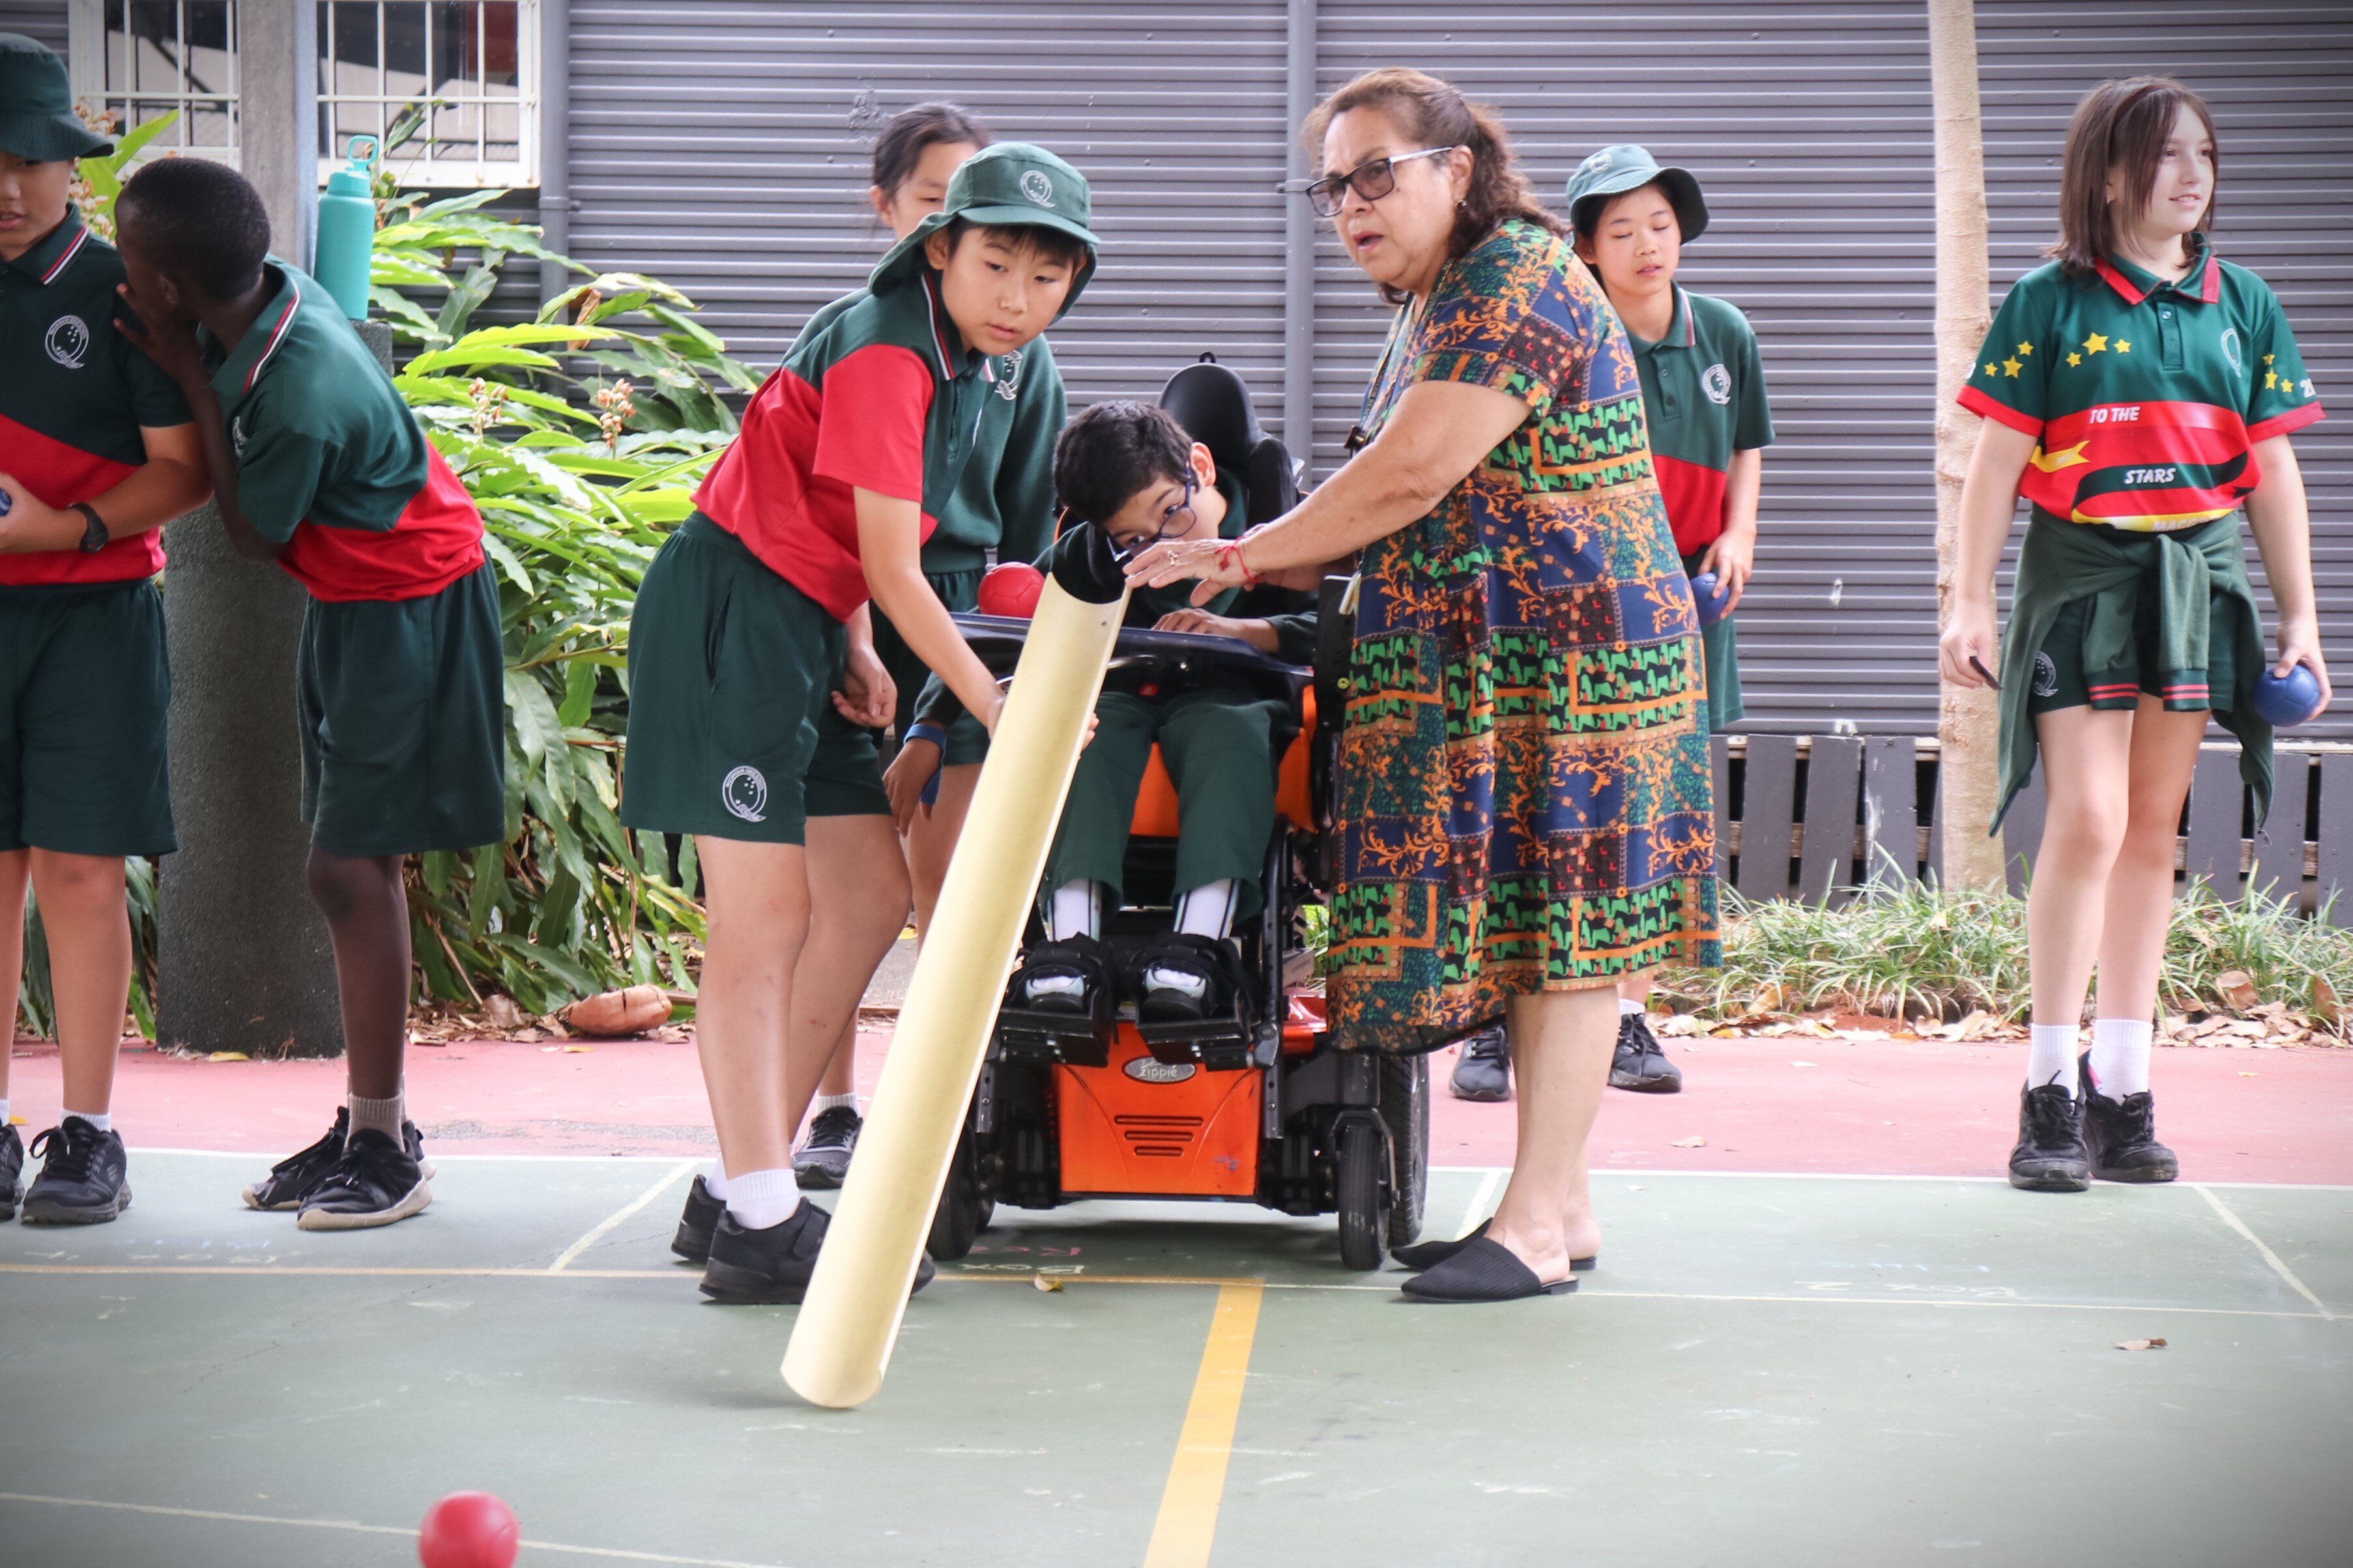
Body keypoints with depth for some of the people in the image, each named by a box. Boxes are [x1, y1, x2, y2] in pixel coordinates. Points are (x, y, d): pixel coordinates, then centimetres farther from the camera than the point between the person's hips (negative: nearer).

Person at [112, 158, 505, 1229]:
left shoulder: (303, 395, -32)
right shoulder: (266, 297, -7)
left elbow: (252, 536, -15)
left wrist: (193, 380, -17)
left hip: (406, 609, -9)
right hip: (353, 599, 9)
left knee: (349, 868, -9)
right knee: (352, 868, 11)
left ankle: (384, 1148, -2)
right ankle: (370, 1125, 19)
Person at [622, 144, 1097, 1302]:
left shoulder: (961, 358, 11)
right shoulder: (886, 356, -18)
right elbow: (894, 574, -19)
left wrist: (855, 648, 4)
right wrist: (997, 708, -15)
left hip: (798, 620, 10)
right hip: (732, 610, -10)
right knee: (763, 920, -10)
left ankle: (735, 1192, 14)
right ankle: (759, 1229, -7)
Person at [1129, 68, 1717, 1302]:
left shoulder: (1519, 282, -14)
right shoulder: (1434, 303, 18)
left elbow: (1409, 476, -20)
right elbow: (1405, 496, 23)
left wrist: (1239, 557, -12)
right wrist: (1277, 581, 11)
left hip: (1574, 647, -10)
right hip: (1481, 656, 10)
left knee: (1565, 925, -7)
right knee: (1532, 922, 10)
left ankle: (1537, 1224, -6)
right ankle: (1561, 1204, 15)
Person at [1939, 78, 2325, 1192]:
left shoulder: (2241, 303, 10)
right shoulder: (2049, 303, -2)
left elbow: (2272, 469, 12)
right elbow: (1998, 461, -1)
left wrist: (2298, 615, 10)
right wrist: (1971, 601, -5)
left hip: (2199, 577, 4)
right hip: (2081, 569, -4)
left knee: (2153, 830, 7)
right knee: (2087, 821, -13)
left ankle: (2122, 1091, 13)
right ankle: (2049, 1094, -7)